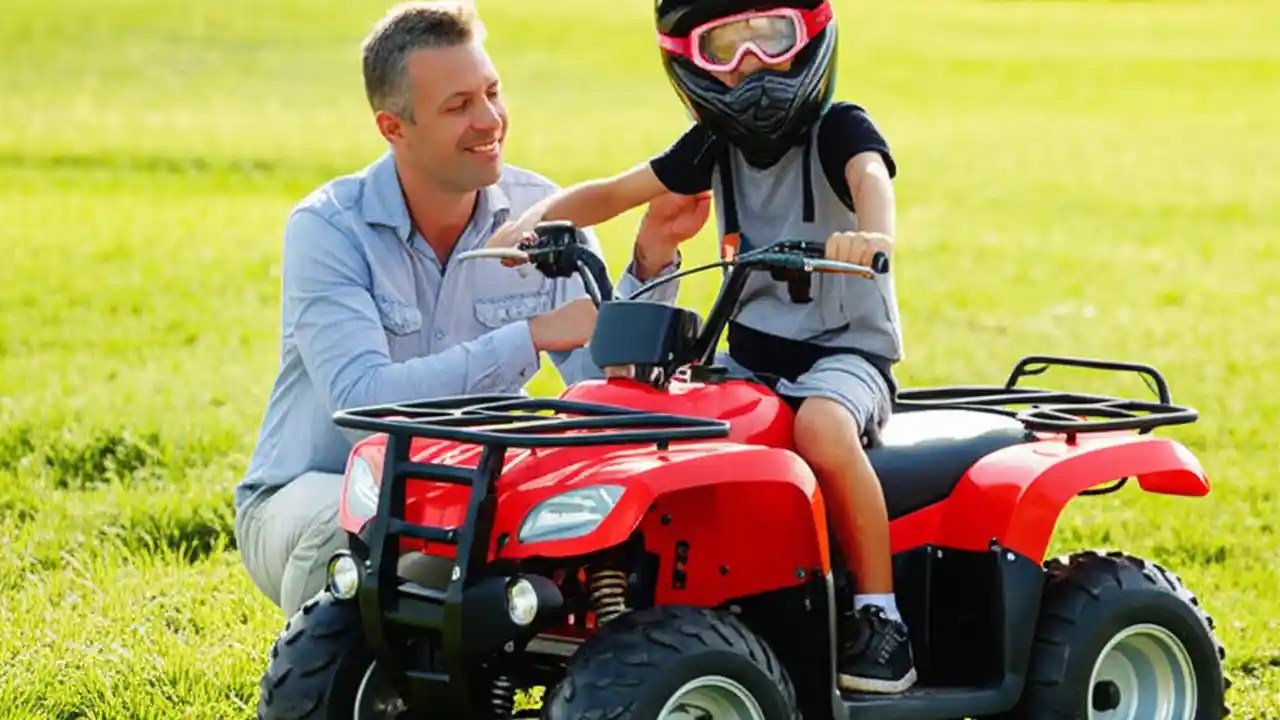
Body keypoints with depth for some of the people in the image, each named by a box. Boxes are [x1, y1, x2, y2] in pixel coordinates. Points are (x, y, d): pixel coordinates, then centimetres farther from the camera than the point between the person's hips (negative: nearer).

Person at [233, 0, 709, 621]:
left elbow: (604, 383, -9)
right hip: (309, 493, -3)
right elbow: (361, 399, -30)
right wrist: (532, 335, -32)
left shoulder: (540, 212, -3)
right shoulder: (327, 230, -15)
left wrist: (651, 260, -23)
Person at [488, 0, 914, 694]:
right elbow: (612, 193, 9)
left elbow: (871, 176, -32)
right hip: (750, 351, 6)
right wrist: (535, 220, -11)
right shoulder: (714, 147, 7)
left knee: (821, 427, -37)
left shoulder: (839, 129, -9)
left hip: (846, 347, -6)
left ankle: (880, 612, -24)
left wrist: (872, 234, -56)